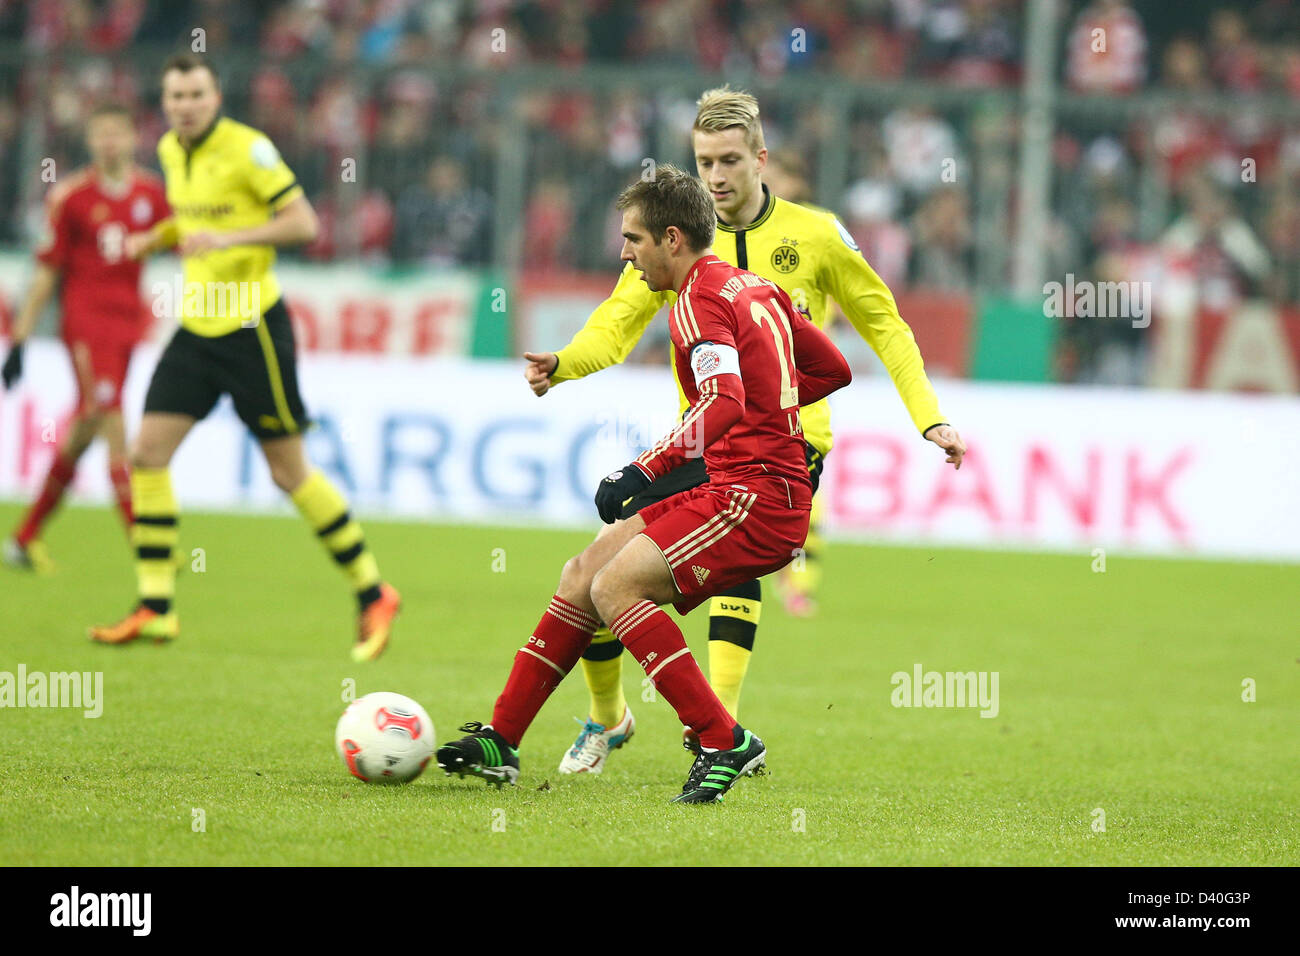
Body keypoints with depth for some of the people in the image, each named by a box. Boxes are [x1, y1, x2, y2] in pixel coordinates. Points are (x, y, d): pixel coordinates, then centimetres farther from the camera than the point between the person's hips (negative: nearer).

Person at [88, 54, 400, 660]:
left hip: (252, 326, -7)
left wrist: (227, 238, -25)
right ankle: (155, 609, 1)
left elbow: (304, 223, -15)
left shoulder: (247, 149, -14)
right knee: (148, 454, -3)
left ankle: (372, 594, 10)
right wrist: (158, 237, 6)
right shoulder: (171, 150, 8)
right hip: (196, 329, 7)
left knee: (289, 470, -3)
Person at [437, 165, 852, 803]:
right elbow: (833, 370, 24)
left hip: (756, 495, -10)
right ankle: (499, 742, 12)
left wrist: (645, 470, -26)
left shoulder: (699, 300, -11)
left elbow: (723, 405, -27)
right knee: (583, 574, 9)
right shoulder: (755, 287, 17)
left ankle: (724, 743, -19)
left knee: (614, 586, -19)